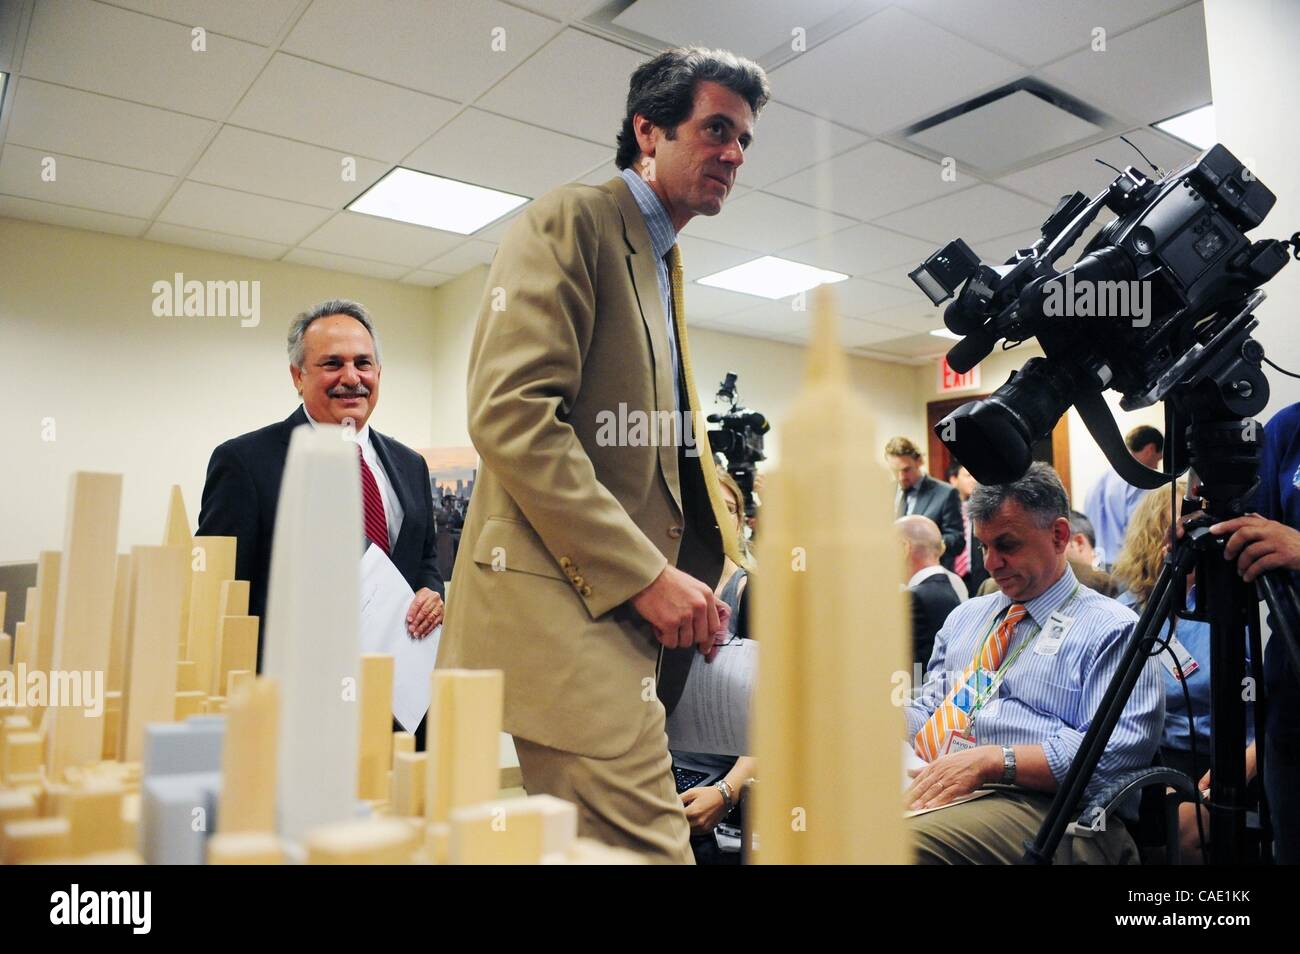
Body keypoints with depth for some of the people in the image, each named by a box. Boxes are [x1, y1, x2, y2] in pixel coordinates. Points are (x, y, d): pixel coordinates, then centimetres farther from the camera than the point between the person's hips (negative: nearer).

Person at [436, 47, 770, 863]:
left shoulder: (664, 268, 24)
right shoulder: (569, 223, -5)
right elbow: (511, 415, -18)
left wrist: (696, 578, 11)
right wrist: (645, 574, -19)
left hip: (622, 612, 9)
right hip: (564, 604, -9)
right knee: (646, 844, -13)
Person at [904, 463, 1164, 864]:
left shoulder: (1111, 630, 4)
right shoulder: (965, 616, 26)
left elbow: (1118, 750, -9)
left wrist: (993, 761, -17)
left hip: (1028, 802, -5)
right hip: (926, 785, 6)